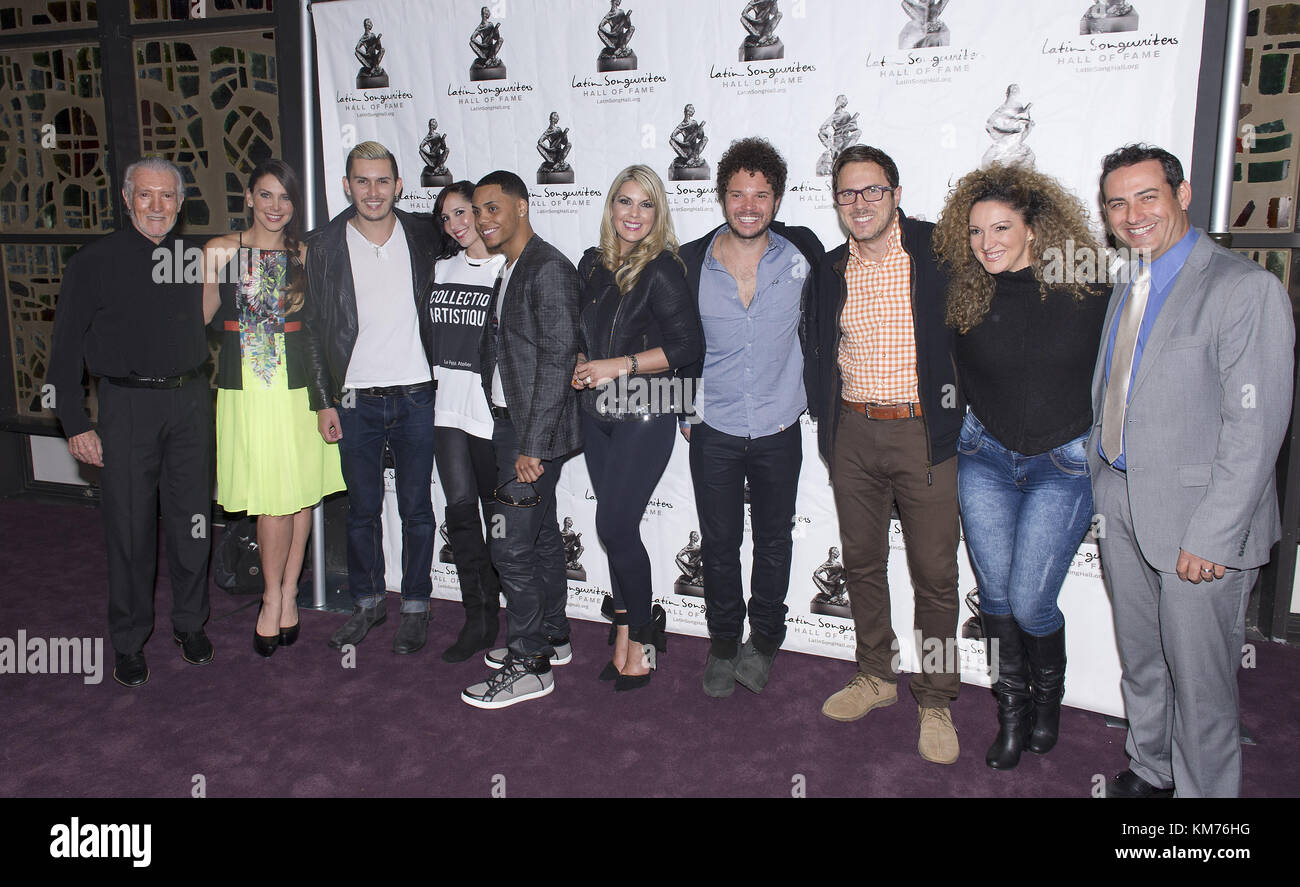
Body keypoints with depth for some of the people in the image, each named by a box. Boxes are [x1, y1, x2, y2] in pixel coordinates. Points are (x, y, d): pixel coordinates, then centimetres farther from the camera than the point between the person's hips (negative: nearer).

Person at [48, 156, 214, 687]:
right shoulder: (94, 263, 0)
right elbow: (66, 352, 1)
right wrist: (76, 425, -5)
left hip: (190, 400, 3)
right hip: (127, 405, -2)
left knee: (191, 520, 8)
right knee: (130, 528, 3)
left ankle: (190, 623, 26)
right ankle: (129, 641, 18)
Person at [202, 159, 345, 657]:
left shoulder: (304, 255, 8)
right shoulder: (221, 250, 5)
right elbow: (200, 318, 4)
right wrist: (216, 272, -7)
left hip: (297, 387, 1)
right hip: (245, 389, -1)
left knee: (297, 495, 3)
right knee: (272, 497, -3)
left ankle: (281, 595, 19)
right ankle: (279, 595, 15)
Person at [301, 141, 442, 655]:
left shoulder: (423, 238, 3)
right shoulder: (324, 245, 1)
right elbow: (313, 329, 3)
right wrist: (323, 402, -1)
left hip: (416, 398, 0)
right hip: (355, 401, 0)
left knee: (416, 508, 7)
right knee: (361, 510, 10)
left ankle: (415, 605, 21)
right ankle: (368, 600, 28)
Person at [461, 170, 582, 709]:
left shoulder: (549, 269, -14)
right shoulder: (510, 270, 16)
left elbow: (557, 359, -20)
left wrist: (533, 443, -21)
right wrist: (514, 435, 11)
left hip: (534, 430, -9)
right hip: (510, 423, 9)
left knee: (512, 547, -6)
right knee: (541, 536, 17)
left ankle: (529, 666, 5)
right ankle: (551, 638, 30)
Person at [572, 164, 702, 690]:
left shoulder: (662, 270, -9)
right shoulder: (593, 265, 11)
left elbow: (688, 344, -15)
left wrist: (619, 365, -16)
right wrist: (580, 364, 3)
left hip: (645, 415, -6)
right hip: (598, 412, 6)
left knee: (615, 526, -8)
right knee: (615, 527, 9)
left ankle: (640, 632, 13)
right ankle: (627, 632, 22)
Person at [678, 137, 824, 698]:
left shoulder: (803, 255, -6)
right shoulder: (690, 263, -5)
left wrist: (809, 395, 7)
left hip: (779, 428, 0)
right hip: (713, 430, 0)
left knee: (773, 537, 13)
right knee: (718, 541, 9)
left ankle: (764, 638, 32)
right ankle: (723, 640, 28)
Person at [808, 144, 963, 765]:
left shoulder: (935, 250, -4)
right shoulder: (831, 270, 9)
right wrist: (825, 423, 13)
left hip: (924, 433, -4)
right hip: (853, 434, 4)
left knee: (935, 575, 3)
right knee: (862, 563, 14)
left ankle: (935, 701, 20)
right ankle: (875, 677, 32)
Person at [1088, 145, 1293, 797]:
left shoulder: (1247, 289, -13)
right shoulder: (1126, 291, 12)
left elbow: (1255, 429, -17)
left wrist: (1212, 535, -19)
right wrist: (1099, 485, 13)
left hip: (1199, 525, -7)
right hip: (1122, 511, 7)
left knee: (1199, 680, 6)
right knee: (1139, 662, 20)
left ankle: (1203, 789, 25)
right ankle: (1150, 768, 40)